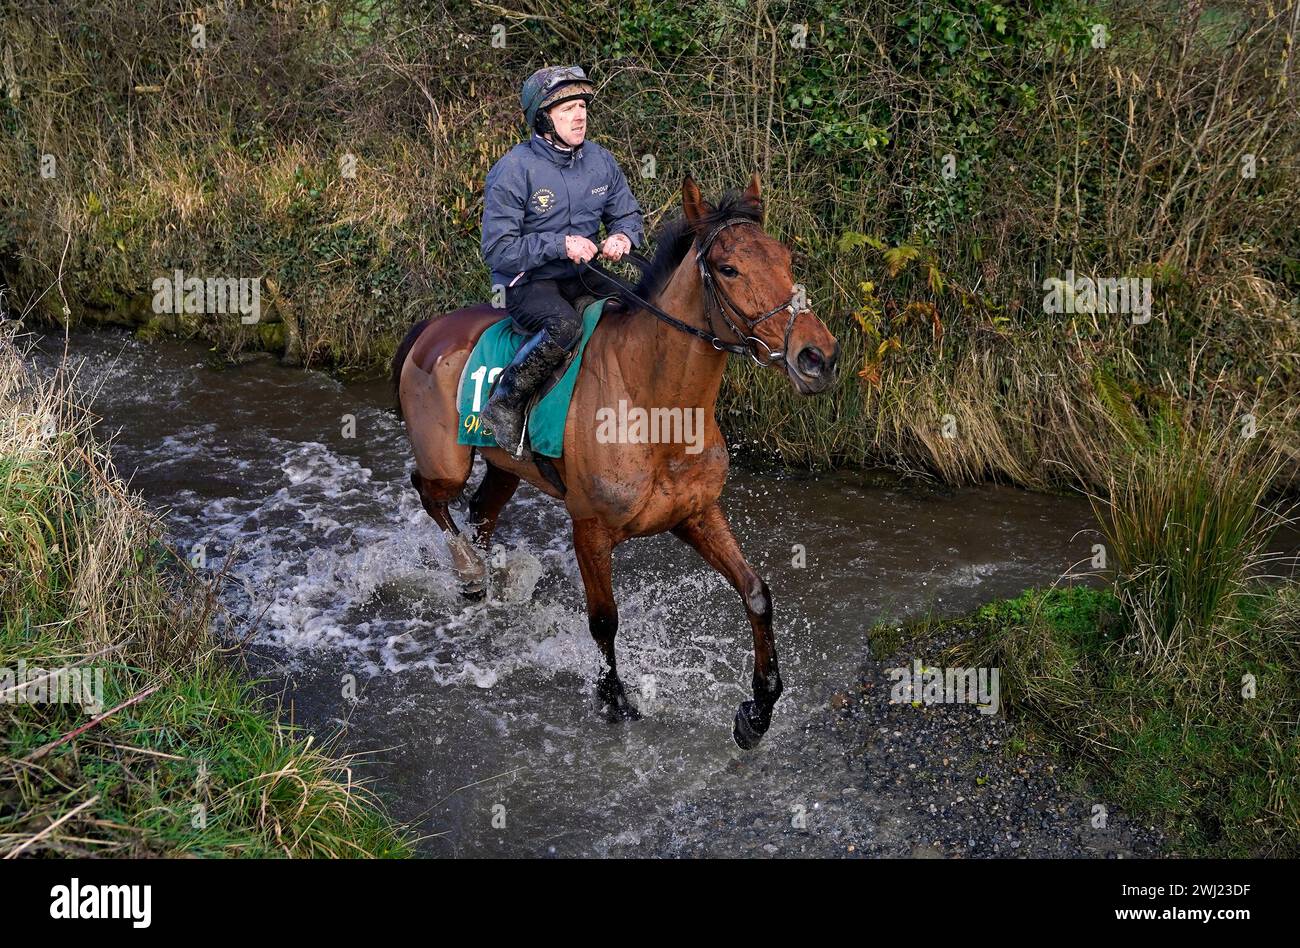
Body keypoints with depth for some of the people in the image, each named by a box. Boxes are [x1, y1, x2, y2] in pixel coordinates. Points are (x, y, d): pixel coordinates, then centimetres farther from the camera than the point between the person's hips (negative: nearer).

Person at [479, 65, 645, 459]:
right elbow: (498, 250, -17)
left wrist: (623, 236, -11)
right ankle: (504, 404, -19)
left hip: (581, 277, 6)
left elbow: (628, 214, 14)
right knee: (565, 324, -38)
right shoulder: (512, 170, -15)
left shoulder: (600, 161, 3)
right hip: (526, 283, -6)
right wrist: (560, 245, -26)